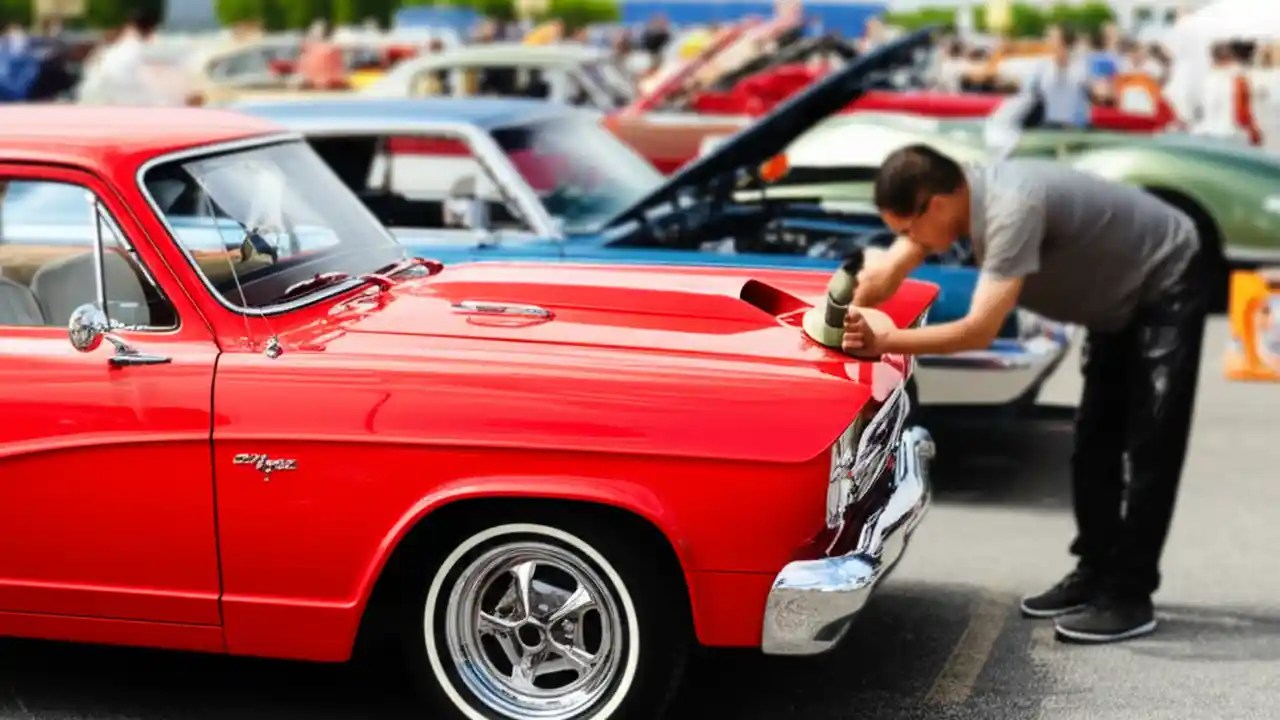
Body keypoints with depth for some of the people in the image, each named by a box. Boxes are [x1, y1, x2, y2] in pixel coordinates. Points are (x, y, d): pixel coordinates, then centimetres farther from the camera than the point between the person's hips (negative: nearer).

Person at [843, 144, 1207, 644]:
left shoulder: (1012, 208, -38)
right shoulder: (945, 197, -11)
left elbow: (978, 331, -39)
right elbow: (884, 275, -9)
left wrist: (880, 342, -40)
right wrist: (841, 317, -26)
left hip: (1168, 285, -9)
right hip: (1119, 297, 9)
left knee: (1149, 449, -9)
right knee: (1095, 447, 11)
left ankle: (1129, 597, -6)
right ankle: (1095, 573, 21)